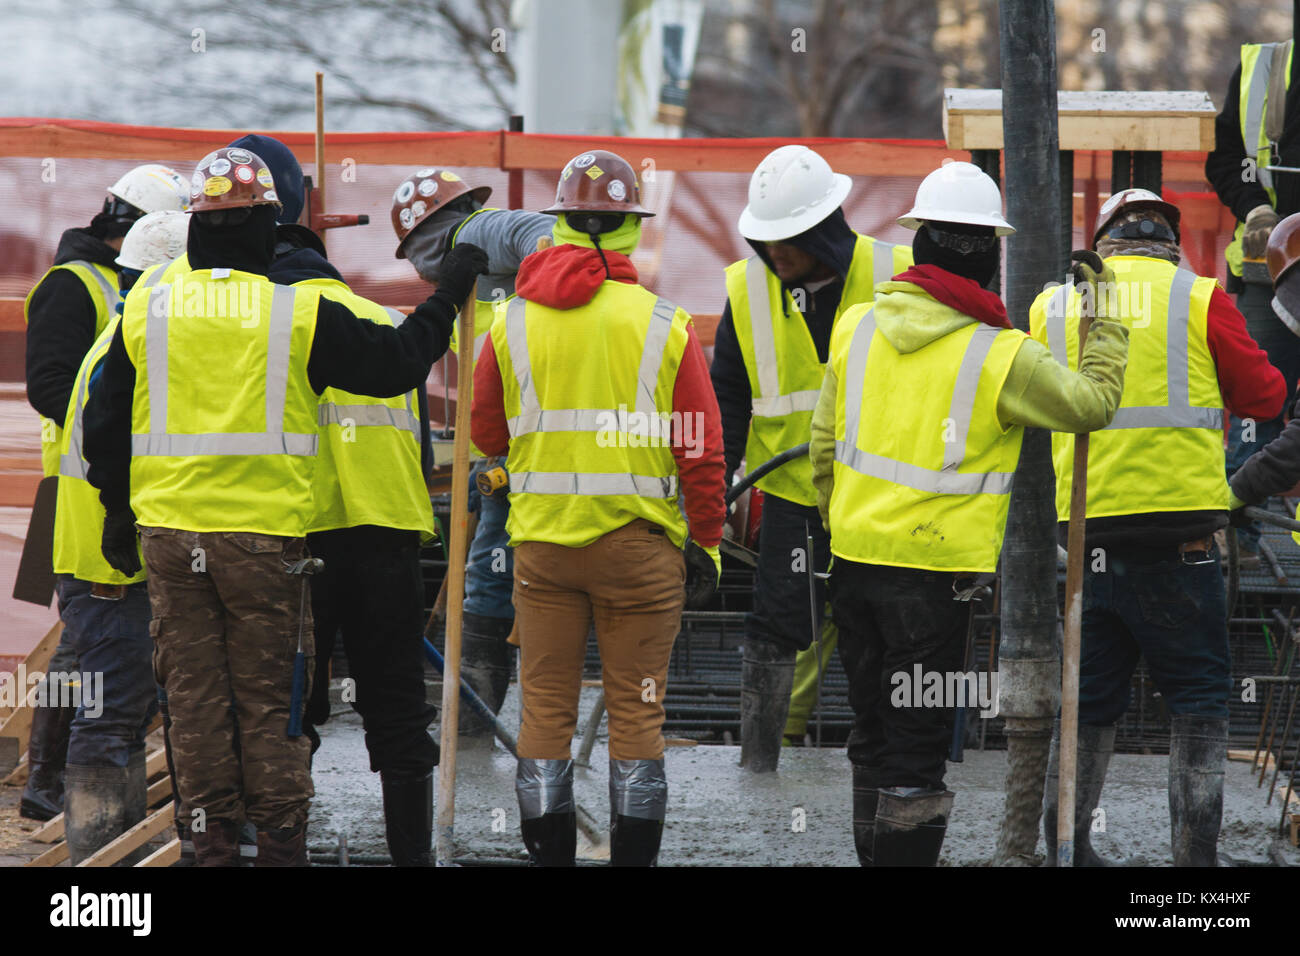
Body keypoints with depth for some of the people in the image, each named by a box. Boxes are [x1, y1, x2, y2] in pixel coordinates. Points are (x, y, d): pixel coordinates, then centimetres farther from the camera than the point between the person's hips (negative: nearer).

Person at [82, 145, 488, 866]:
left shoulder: (146, 312, 2)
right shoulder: (301, 314, -8)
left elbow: (106, 420, 9)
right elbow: (393, 365, -1)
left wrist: (117, 511, 22)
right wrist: (450, 296, 13)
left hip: (170, 531, 2)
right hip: (265, 533, -2)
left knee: (194, 695, 8)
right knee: (269, 698, 6)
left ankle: (211, 839, 10)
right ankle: (278, 840, 8)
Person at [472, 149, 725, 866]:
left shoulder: (512, 323, 0)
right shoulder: (665, 324, -6)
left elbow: (487, 433, 10)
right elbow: (700, 448, -4)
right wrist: (706, 541, 5)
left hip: (541, 538, 2)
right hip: (638, 539, -2)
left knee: (545, 708, 8)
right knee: (637, 711, 4)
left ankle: (548, 855, 8)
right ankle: (632, 858, 4)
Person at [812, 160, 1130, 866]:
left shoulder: (857, 327, 1)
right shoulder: (1001, 357, -14)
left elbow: (825, 445, 8)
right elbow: (1093, 404, -1)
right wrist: (1107, 325, 13)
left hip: (854, 559, 5)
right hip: (937, 569, -5)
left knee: (872, 734, 17)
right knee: (919, 743, 0)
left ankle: (873, 851, 25)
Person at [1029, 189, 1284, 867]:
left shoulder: (1051, 308, 8)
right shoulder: (1199, 301, -2)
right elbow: (1262, 397, 5)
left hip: (1086, 529, 4)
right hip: (1178, 528, -4)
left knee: (1089, 701, 14)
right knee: (1198, 699, 4)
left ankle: (1065, 847, 16)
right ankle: (1194, 850, -2)